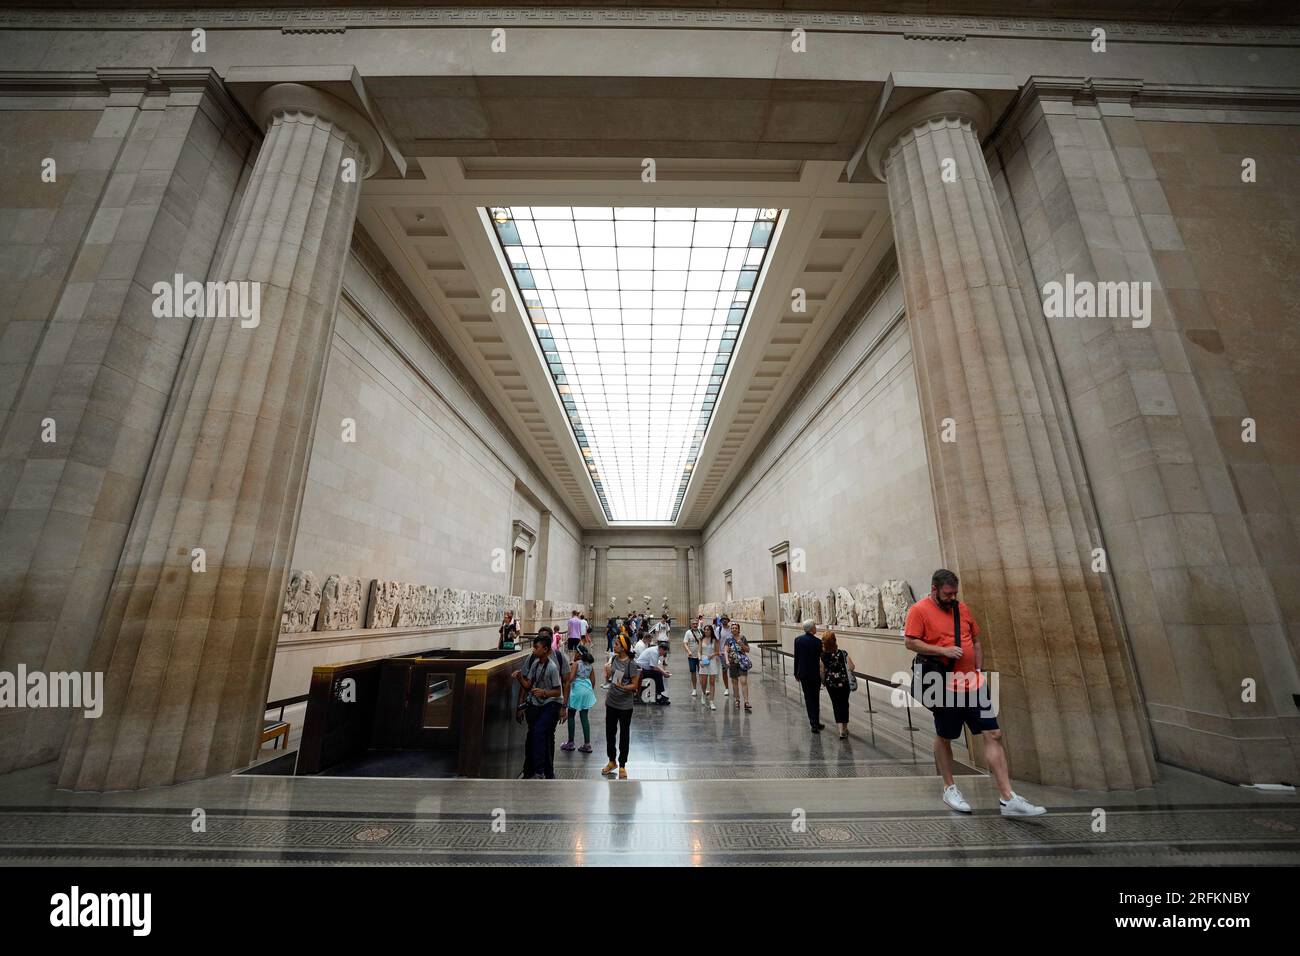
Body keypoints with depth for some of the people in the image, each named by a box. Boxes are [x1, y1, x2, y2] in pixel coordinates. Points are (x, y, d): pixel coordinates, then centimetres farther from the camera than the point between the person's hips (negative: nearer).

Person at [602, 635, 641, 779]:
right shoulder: (614, 659, -1)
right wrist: (607, 674, -9)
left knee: (624, 735, 9)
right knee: (610, 732, 17)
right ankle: (612, 762, 37)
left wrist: (622, 687, -32)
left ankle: (622, 766, 26)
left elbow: (635, 685, -16)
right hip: (611, 703, 6)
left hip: (625, 705, -6)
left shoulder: (631, 664, -19)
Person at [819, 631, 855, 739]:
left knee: (836, 705, 13)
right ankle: (845, 728, 29)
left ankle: (841, 730, 9)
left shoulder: (823, 656, -13)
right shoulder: (842, 653, -17)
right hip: (844, 683, 0)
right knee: (844, 704, 17)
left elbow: (822, 671, -5)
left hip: (830, 683, 1)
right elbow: (852, 667, -15)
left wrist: (823, 682, 13)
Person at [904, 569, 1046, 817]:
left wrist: (979, 671, 8)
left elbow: (976, 640, 16)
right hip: (946, 687, -5)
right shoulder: (919, 610, -11)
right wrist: (943, 650, -21)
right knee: (944, 738, 10)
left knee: (993, 735, 3)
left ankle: (1008, 798, 11)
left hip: (973, 684, 6)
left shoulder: (961, 608, 8)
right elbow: (910, 642, -15)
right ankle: (949, 789, 27)